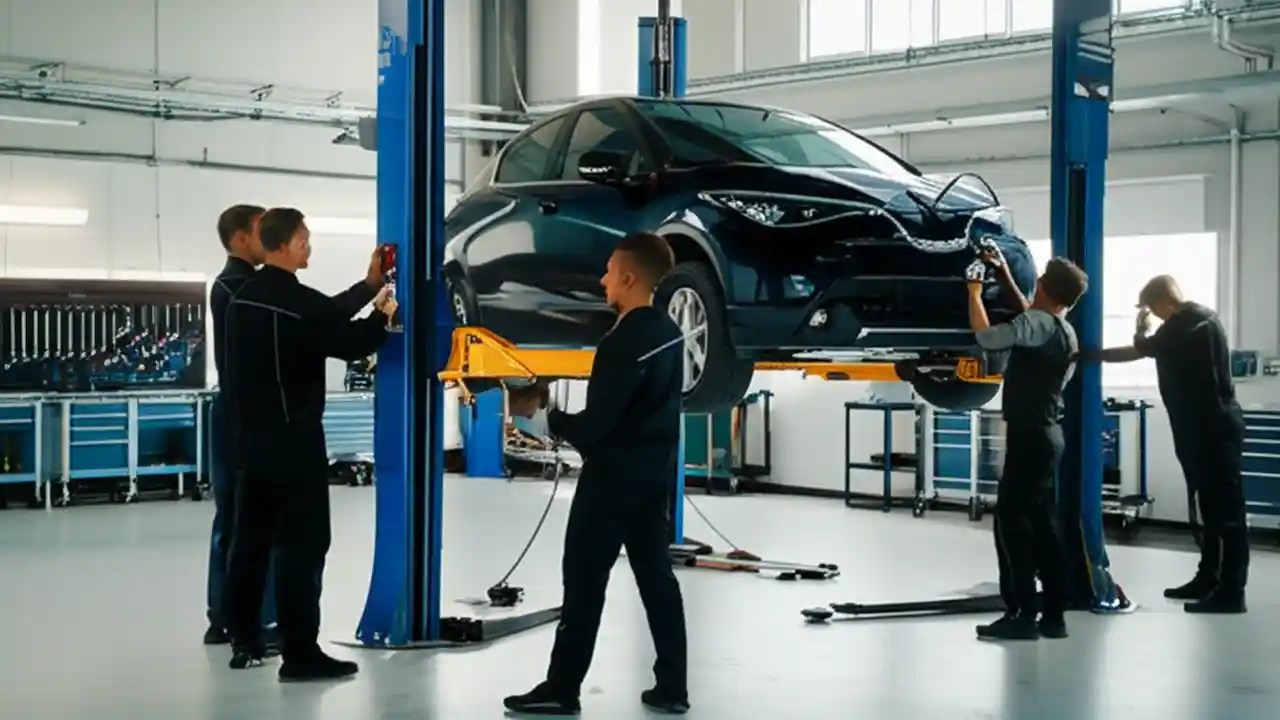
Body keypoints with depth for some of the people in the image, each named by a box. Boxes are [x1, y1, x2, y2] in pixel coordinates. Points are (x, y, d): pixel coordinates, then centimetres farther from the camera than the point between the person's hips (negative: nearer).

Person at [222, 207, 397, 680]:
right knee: (302, 544, -6)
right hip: (294, 439, -9)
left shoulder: (245, 299, 9)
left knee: (251, 537, 14)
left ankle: (244, 642, 20)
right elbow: (349, 343, -9)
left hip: (253, 435, 9)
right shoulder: (299, 303, -18)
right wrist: (383, 315, 8)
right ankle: (300, 654, -7)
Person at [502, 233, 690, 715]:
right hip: (654, 471, 9)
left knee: (584, 579, -1)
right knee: (655, 574, 11)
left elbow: (597, 422, -23)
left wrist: (543, 416, -8)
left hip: (614, 475, -9)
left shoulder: (625, 342, -21)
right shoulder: (669, 334, 7)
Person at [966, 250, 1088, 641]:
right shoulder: (1060, 329, 14)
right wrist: (1004, 274, 32)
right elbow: (1026, 317, 34)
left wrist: (975, 290, -12)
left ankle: (1022, 615, -10)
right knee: (1042, 525, 11)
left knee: (1012, 521, -8)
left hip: (1030, 435, -10)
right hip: (1045, 434, 10)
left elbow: (987, 335, -26)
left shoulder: (1041, 324, -15)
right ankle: (1053, 615, 13)